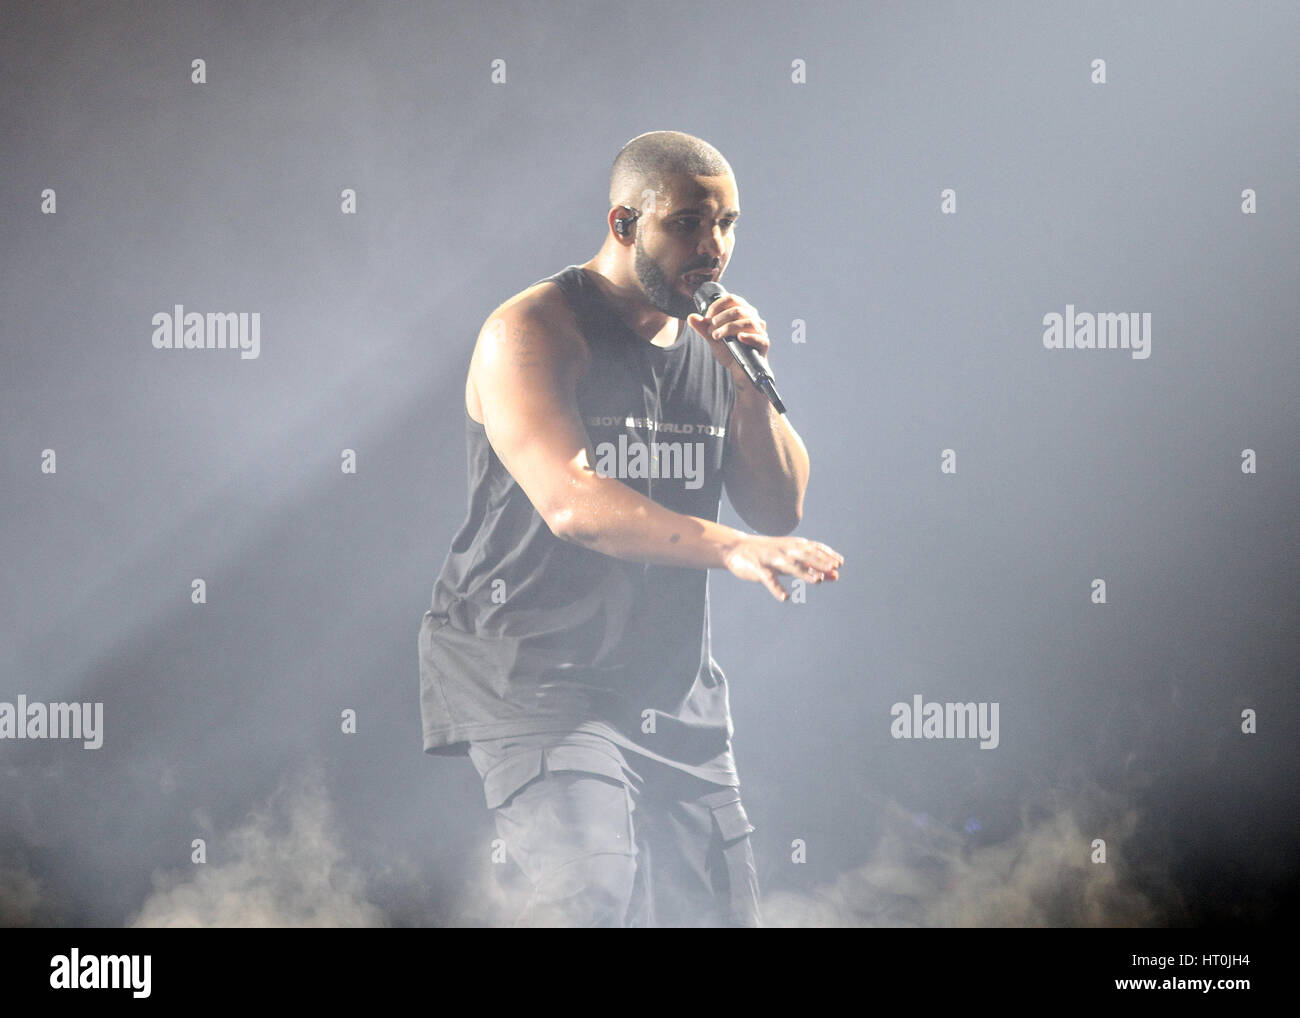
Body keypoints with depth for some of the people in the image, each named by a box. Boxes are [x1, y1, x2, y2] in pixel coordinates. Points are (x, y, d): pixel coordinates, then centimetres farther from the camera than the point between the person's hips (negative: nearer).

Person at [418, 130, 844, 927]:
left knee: (720, 911, 9)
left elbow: (780, 509, 7)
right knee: (592, 887, -28)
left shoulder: (711, 338, 10)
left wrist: (748, 385, -8)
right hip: (532, 676, -7)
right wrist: (729, 548, -38)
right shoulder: (532, 331, -10)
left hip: (673, 689, 7)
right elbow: (570, 503, -26)